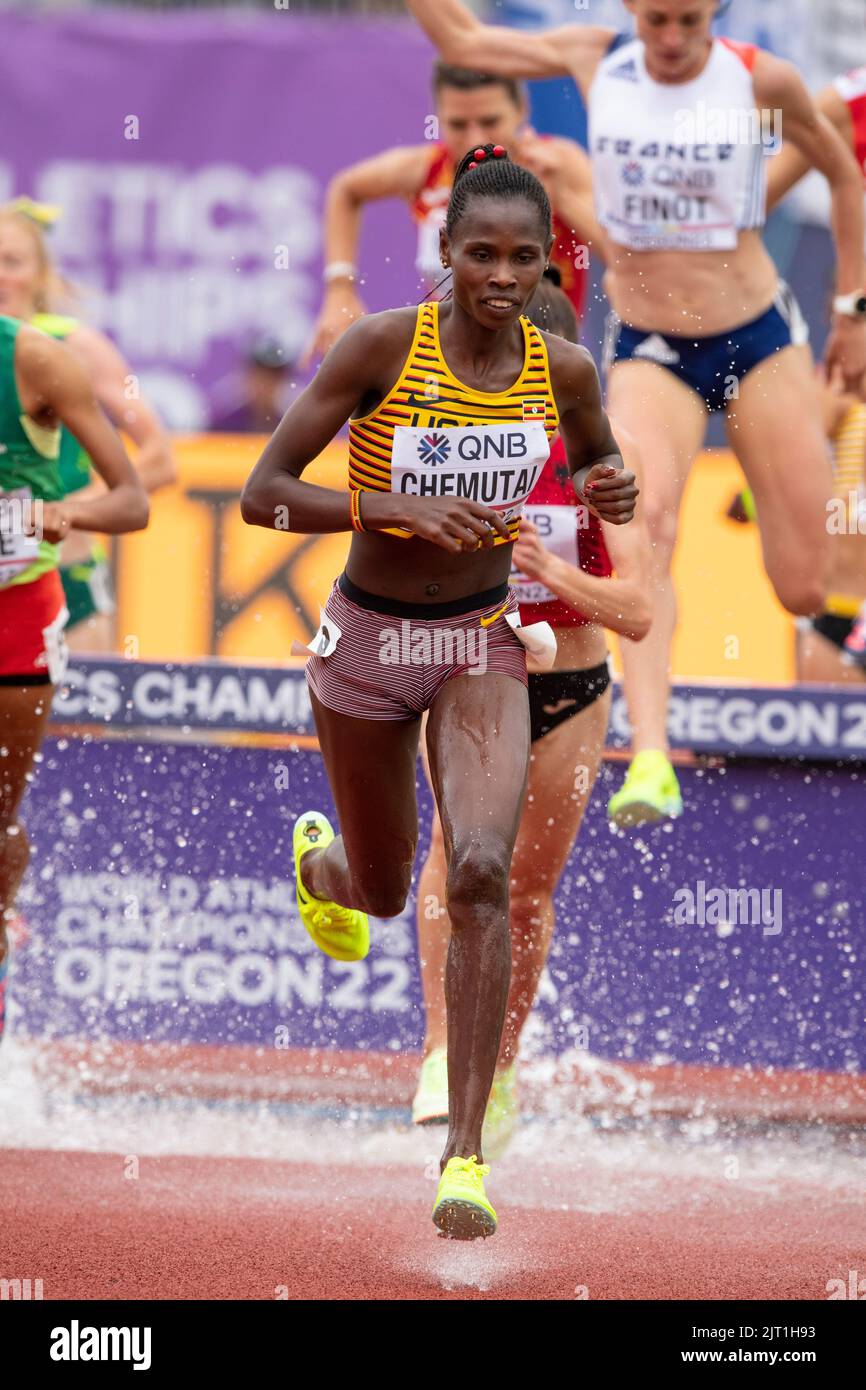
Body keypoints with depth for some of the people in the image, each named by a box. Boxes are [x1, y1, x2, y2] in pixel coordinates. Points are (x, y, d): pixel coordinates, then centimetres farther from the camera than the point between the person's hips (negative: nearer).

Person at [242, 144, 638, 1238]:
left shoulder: (564, 370, -8)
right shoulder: (383, 346, -18)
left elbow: (599, 476, 14)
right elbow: (262, 494, -20)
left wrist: (611, 494, -11)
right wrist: (399, 507, -34)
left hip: (483, 641, 1)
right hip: (369, 643, -1)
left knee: (481, 873, -21)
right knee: (383, 893, 17)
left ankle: (465, 1152, -17)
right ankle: (319, 859, 58)